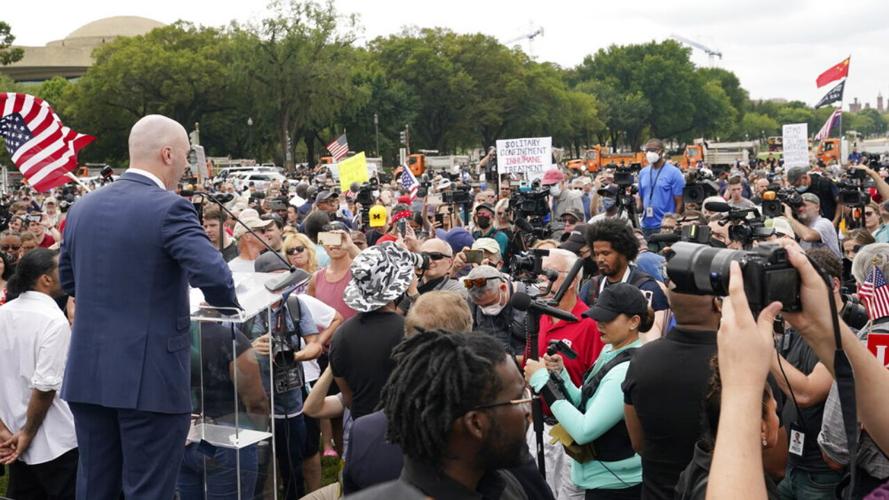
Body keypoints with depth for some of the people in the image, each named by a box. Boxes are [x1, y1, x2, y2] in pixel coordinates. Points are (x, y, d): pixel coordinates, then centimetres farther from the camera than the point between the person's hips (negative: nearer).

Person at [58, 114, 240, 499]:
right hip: (150, 377, -6)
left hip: (87, 374, 7)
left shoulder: (82, 207, 8)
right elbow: (214, 275, -24)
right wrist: (229, 306, -4)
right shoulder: (169, 208, -14)